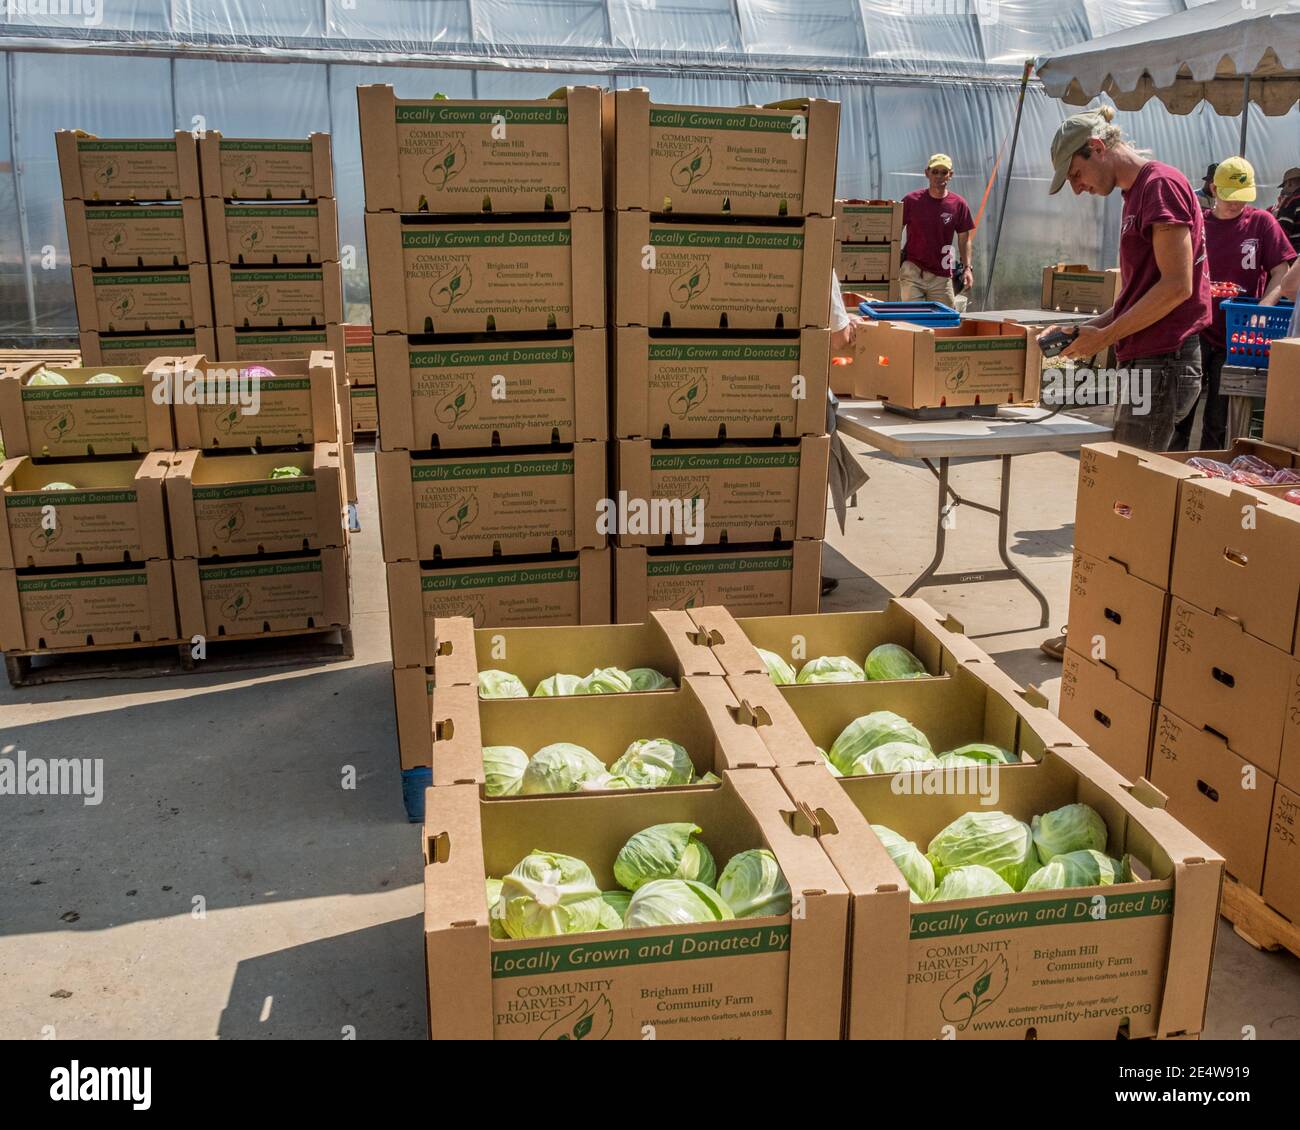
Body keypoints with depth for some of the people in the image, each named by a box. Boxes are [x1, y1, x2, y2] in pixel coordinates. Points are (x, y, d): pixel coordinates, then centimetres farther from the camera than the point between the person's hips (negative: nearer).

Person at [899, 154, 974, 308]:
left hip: (941, 276, 2)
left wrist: (967, 268, -2)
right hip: (911, 271, -2)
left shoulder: (959, 204, 2)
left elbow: (964, 239, 9)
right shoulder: (912, 200, -2)